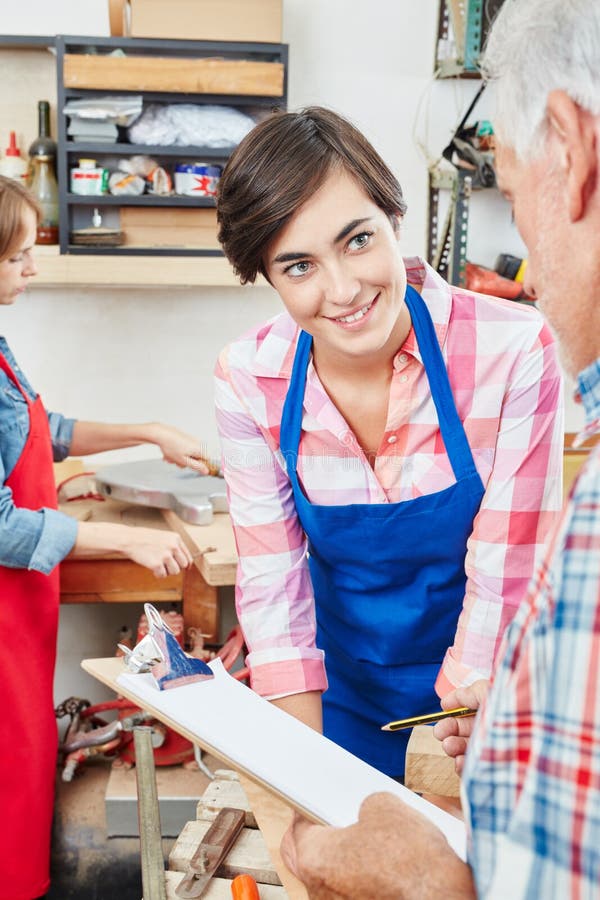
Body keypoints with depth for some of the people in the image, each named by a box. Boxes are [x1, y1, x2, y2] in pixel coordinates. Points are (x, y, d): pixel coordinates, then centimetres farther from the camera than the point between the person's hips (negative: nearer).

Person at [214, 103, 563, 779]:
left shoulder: (514, 352, -25)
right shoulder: (250, 380, -17)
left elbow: (505, 579, -21)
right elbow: (271, 585, -14)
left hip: (483, 696, -1)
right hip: (340, 688, 2)